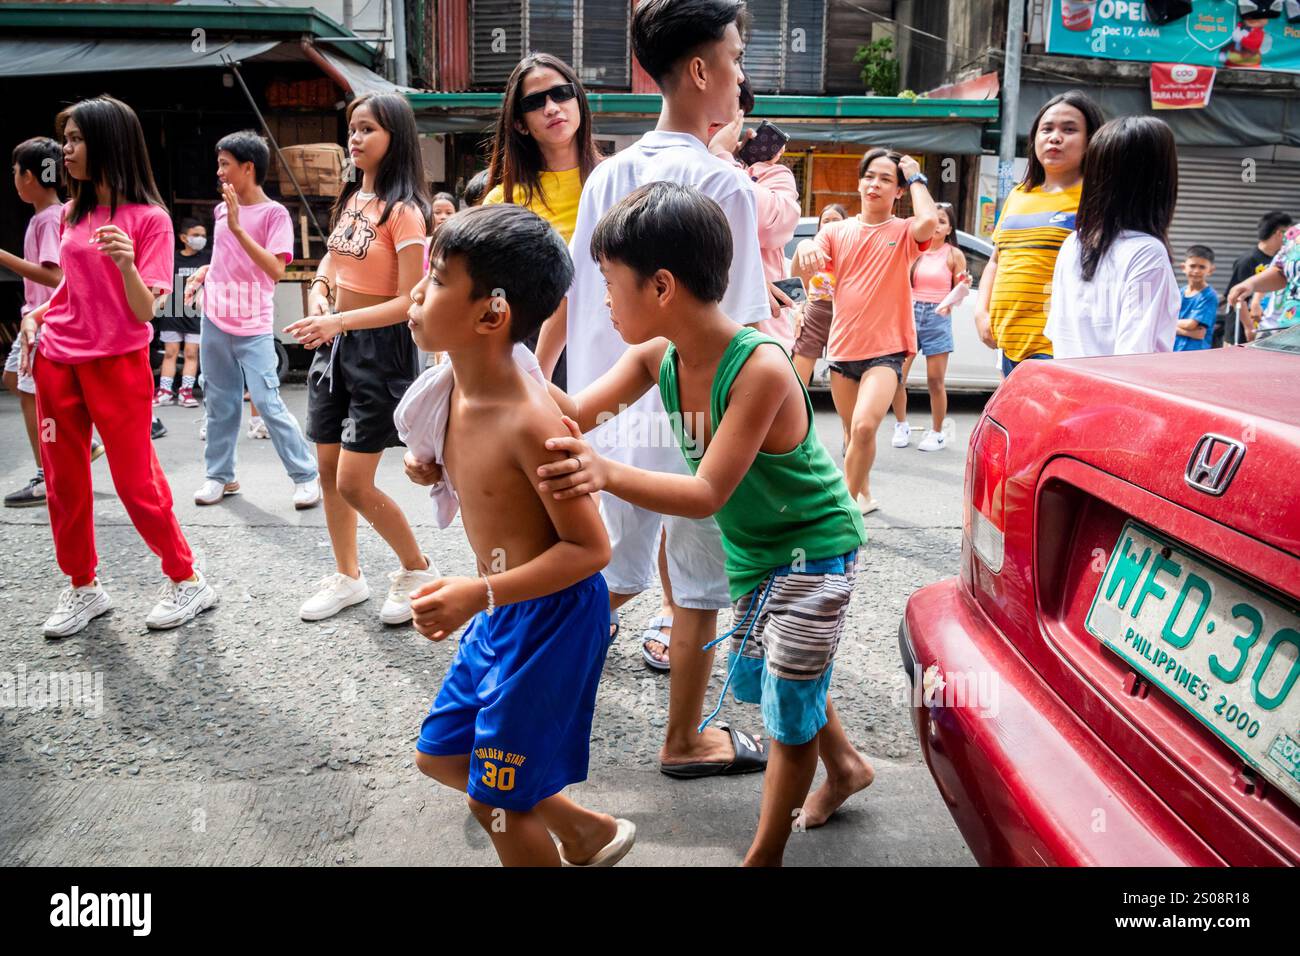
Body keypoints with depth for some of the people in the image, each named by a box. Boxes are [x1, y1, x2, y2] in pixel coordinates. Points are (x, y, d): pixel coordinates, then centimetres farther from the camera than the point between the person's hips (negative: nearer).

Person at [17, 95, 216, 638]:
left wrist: (126, 264, -32)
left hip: (117, 364, -6)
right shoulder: (72, 214, 9)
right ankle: (82, 588, 25)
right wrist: (37, 315, 6)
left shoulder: (148, 218, -9)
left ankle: (187, 582, 15)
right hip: (57, 362, 6)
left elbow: (145, 309, -15)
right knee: (64, 481, 10)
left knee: (136, 482, -2)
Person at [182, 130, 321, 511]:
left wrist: (238, 228, -25)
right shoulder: (221, 210, 9)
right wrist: (202, 273, 4)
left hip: (253, 328, -6)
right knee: (220, 402, 11)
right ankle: (219, 475, 21)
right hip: (215, 321, 6)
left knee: (267, 403, -9)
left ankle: (307, 476, 1)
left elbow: (275, 269, -22)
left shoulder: (275, 214, -10)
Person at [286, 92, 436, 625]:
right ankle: (347, 577, 27)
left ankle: (417, 570, 15)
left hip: (380, 348, -8)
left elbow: (410, 302, -19)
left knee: (354, 484, -6)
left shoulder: (403, 211, -14)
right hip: (335, 343, 8)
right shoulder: (350, 199, 9)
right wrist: (318, 298, -3)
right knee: (328, 469, 12)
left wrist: (339, 321, -26)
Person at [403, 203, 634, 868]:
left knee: (497, 799, 6)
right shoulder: (452, 383, -2)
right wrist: (440, 462, -3)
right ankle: (591, 833, 40)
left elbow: (590, 548, -23)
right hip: (500, 612, 9)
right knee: (439, 753, 23)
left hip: (552, 616, -9)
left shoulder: (531, 421, -28)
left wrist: (478, 594, -28)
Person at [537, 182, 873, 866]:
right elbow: (573, 414, -15)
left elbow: (707, 494, -35)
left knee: (790, 706, 5)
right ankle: (844, 766, 50)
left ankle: (764, 857, 25)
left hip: (813, 548, -8)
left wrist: (607, 474, -48)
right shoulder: (657, 356, -11)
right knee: (755, 676, 24)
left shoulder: (760, 368, -34)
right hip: (753, 551, 8)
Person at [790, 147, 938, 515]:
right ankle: (864, 495, 38)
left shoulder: (904, 231, 1)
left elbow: (928, 221, -23)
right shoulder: (836, 231, 9)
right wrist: (803, 252, -26)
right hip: (843, 348, 4)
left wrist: (916, 178, -8)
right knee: (853, 433, 16)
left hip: (886, 350, -4)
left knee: (864, 426, -24)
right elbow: (799, 272, -3)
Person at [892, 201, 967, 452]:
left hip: (938, 318, -2)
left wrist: (964, 286, -16)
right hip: (910, 314, 2)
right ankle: (902, 426, 15)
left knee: (935, 381, 0)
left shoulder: (954, 255, 4)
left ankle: (937, 433, 13)